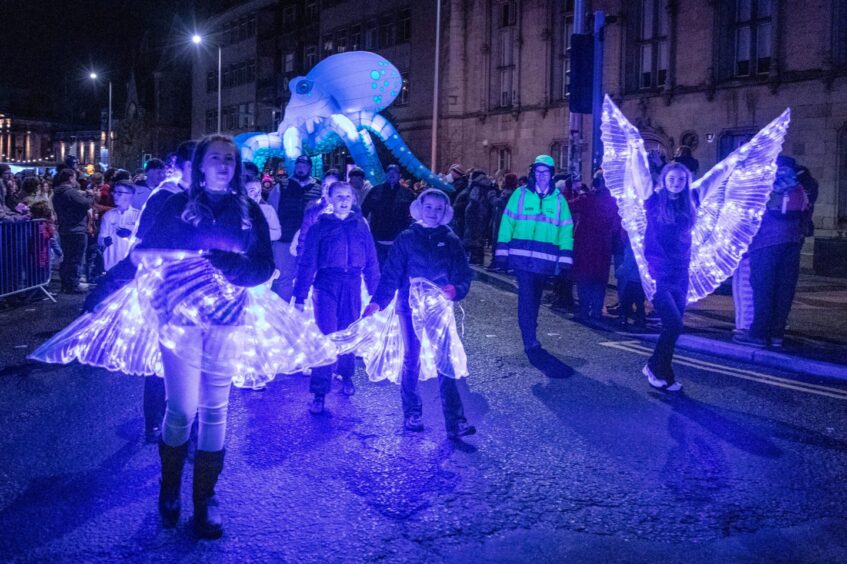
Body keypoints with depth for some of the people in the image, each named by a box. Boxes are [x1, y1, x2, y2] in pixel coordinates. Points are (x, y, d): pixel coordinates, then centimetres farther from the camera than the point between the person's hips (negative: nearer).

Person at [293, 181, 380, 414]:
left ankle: (346, 376, 36)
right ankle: (319, 394, -2)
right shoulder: (319, 226, -1)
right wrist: (299, 296, -7)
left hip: (353, 286, 3)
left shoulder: (360, 225, 7)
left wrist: (376, 292, 4)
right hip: (327, 285, -3)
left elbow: (371, 261, 8)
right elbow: (307, 263, -3)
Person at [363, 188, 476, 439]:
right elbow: (391, 274, -4)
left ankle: (455, 422, -8)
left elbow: (464, 275, 4)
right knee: (411, 360, 8)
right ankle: (412, 415, 22)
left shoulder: (451, 241, 7)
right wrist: (377, 302, -17)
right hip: (411, 308, 0)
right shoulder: (406, 238, 2)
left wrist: (455, 290, -19)